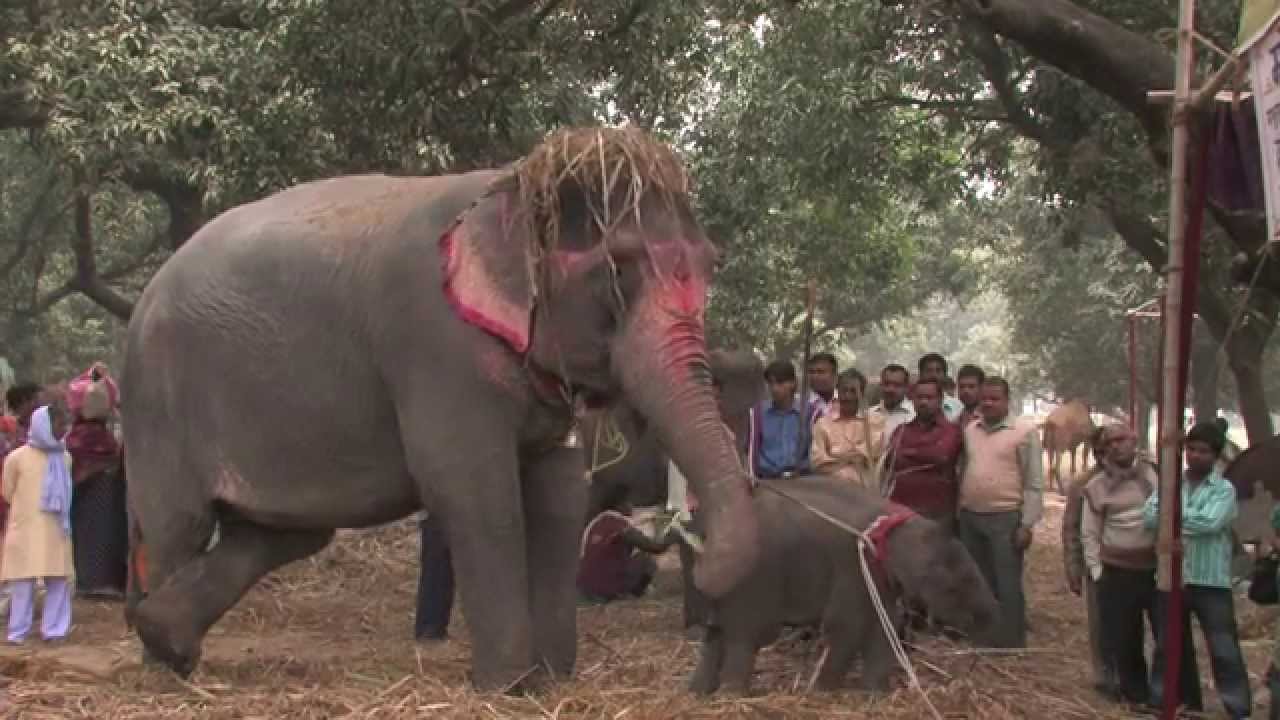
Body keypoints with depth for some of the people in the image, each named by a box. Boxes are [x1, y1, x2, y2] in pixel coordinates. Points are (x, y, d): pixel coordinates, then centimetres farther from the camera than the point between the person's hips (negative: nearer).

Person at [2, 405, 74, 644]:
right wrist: (28, 509, 10)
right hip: (25, 530, -4)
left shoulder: (65, 458, 5)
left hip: (56, 531, 4)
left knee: (58, 581, 2)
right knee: (22, 583, -1)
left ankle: (54, 629, 9)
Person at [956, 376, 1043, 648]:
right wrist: (959, 513, 14)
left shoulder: (1024, 430, -6)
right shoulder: (970, 431, 10)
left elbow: (1034, 482, -8)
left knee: (1008, 588, -3)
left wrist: (1027, 524, -12)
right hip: (970, 518, 6)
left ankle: (1012, 650, 2)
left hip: (1006, 519, -5)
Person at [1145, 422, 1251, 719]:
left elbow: (1210, 523, -19)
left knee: (1225, 651, -2)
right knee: (1168, 646, 14)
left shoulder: (1224, 490, -3)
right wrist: (1189, 518, -17)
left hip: (1211, 581, -3)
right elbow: (1149, 517, -7)